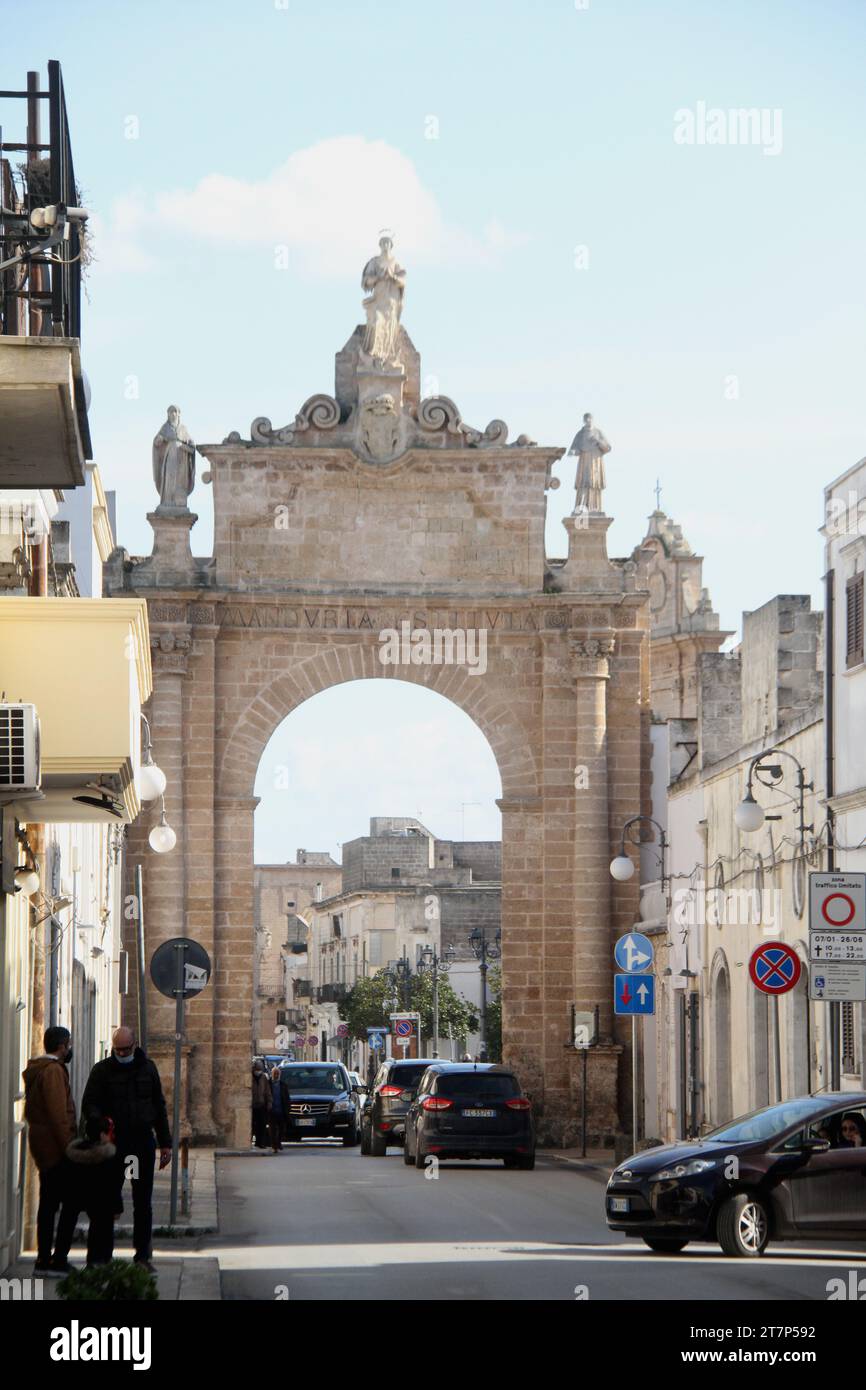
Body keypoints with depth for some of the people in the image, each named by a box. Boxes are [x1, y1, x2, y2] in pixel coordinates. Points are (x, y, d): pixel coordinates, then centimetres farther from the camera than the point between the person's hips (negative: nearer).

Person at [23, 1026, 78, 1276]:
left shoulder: (35, 1070, 16)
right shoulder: (53, 1071, -15)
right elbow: (58, 1113, -21)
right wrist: (69, 1146, -19)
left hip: (42, 1146, 10)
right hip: (56, 1146, -10)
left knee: (48, 1204, 12)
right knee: (71, 1202, -8)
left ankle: (44, 1260, 14)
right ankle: (58, 1260, -10)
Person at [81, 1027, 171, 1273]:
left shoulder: (147, 1068, 10)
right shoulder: (102, 1070, 0)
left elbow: (159, 1106, 14)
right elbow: (89, 1105, -5)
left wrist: (165, 1143, 10)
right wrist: (99, 1124, -27)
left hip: (143, 1141, 3)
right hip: (113, 1142, -2)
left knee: (143, 1202, 5)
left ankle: (143, 1255, 10)